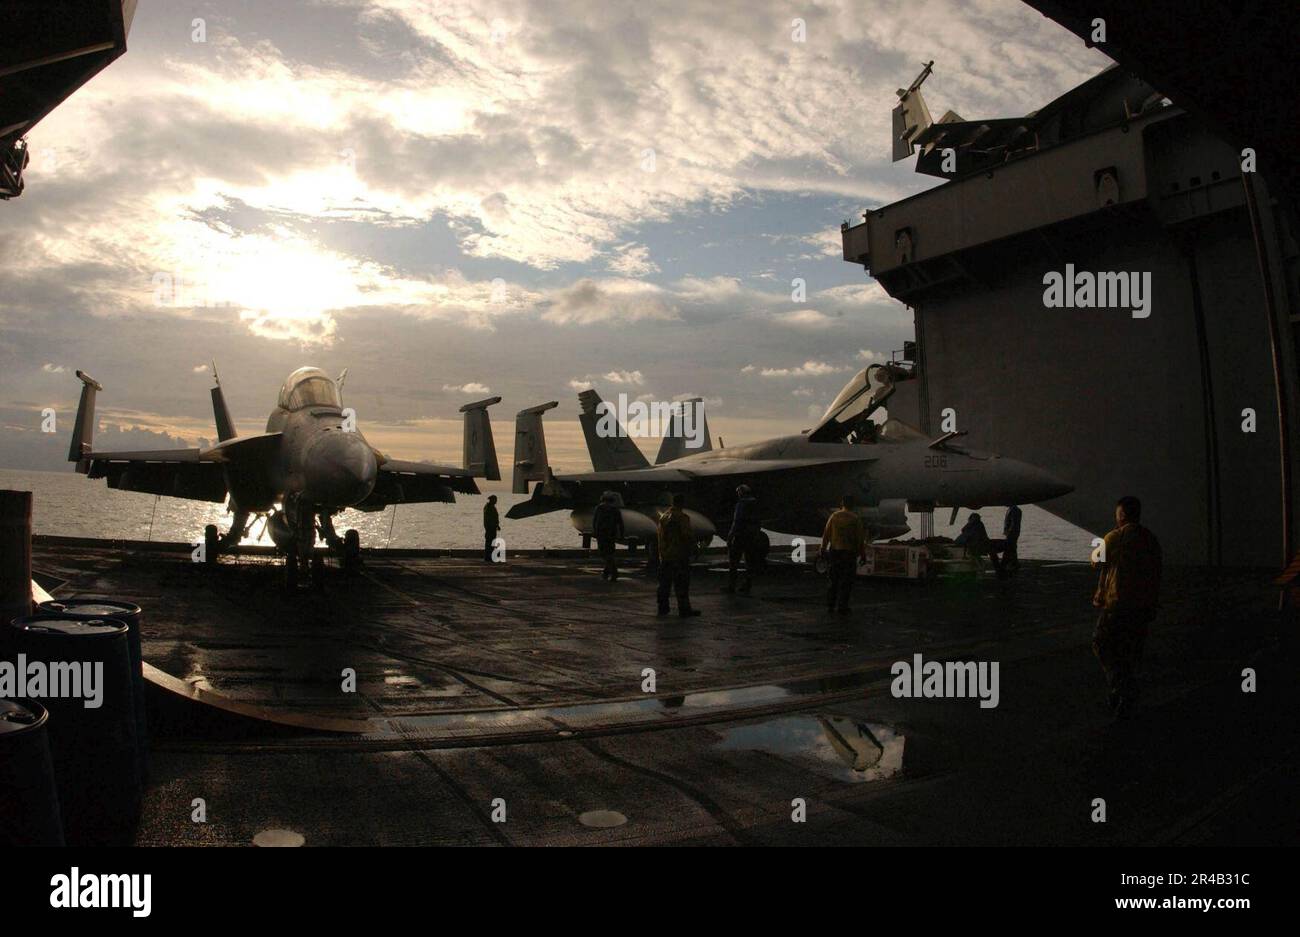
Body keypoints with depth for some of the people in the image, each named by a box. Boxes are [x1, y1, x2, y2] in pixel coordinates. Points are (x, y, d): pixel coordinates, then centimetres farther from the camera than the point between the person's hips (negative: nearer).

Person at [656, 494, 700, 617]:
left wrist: (661, 553, 17)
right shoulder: (682, 517, -15)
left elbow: (661, 536, 14)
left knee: (664, 583, 13)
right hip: (679, 556, -7)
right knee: (681, 584, -1)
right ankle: (684, 609, 2)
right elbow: (688, 535, -18)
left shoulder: (663, 516, 10)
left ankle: (663, 607, 18)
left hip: (664, 556, 7)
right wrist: (691, 548, -1)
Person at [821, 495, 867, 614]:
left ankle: (830, 605, 16)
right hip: (849, 553, -3)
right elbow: (860, 538, -6)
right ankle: (842, 607, 2)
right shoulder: (855, 519, -5)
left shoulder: (834, 516, 1)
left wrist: (823, 550, 10)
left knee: (834, 579, 14)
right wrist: (863, 554, 1)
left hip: (834, 551, 3)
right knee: (847, 581, 4)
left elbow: (826, 535, 1)